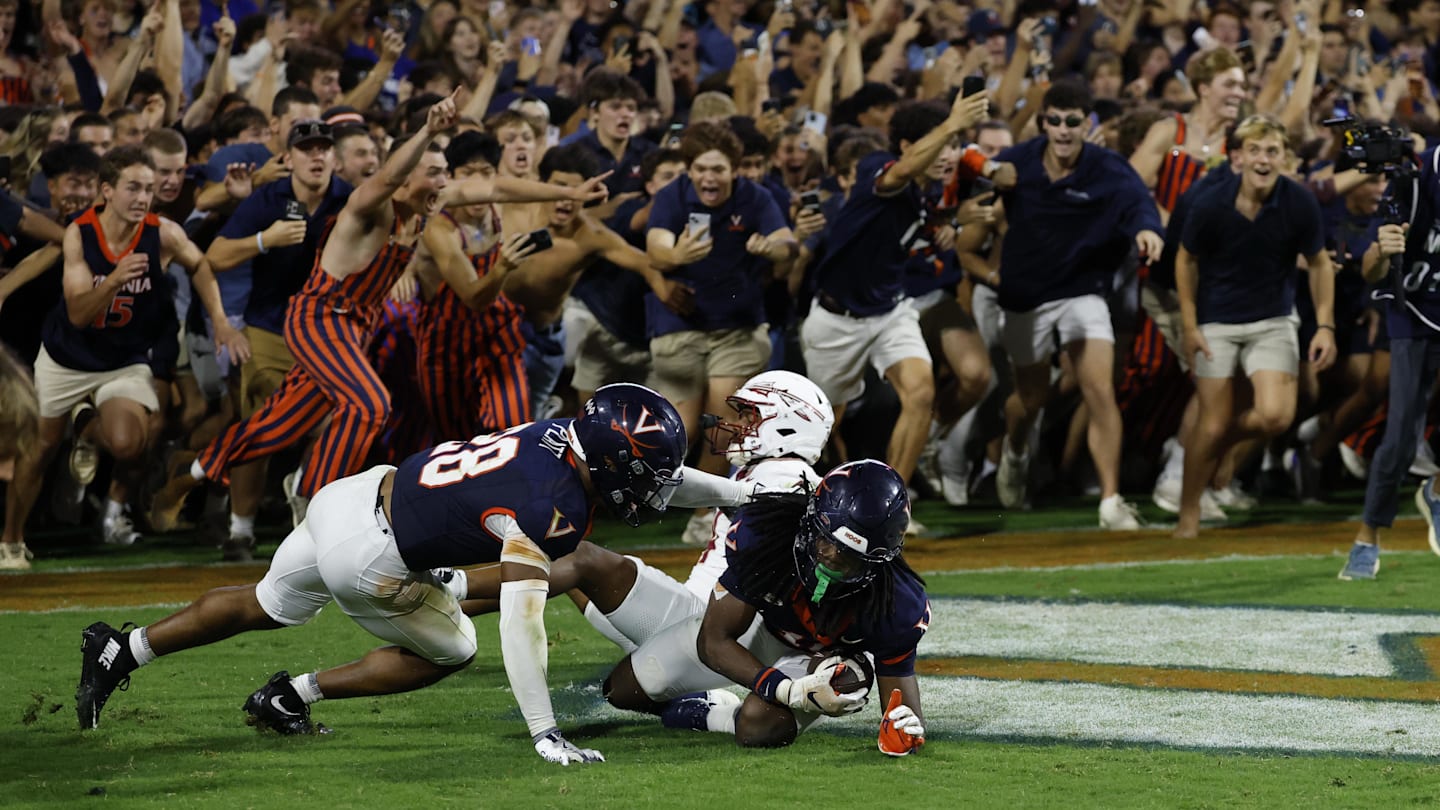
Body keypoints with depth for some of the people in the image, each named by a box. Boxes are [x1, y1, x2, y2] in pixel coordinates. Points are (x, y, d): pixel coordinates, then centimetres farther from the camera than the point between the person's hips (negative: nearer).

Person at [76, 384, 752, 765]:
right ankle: (290, 698, 16)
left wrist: (743, 493, 21)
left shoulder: (565, 433, -1)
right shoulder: (550, 511, -26)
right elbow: (520, 626, -30)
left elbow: (656, 478, 18)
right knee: (447, 651, 12)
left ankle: (119, 652, 37)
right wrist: (544, 735, -30)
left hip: (355, 495, 8)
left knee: (266, 606, 29)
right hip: (365, 558, -8)